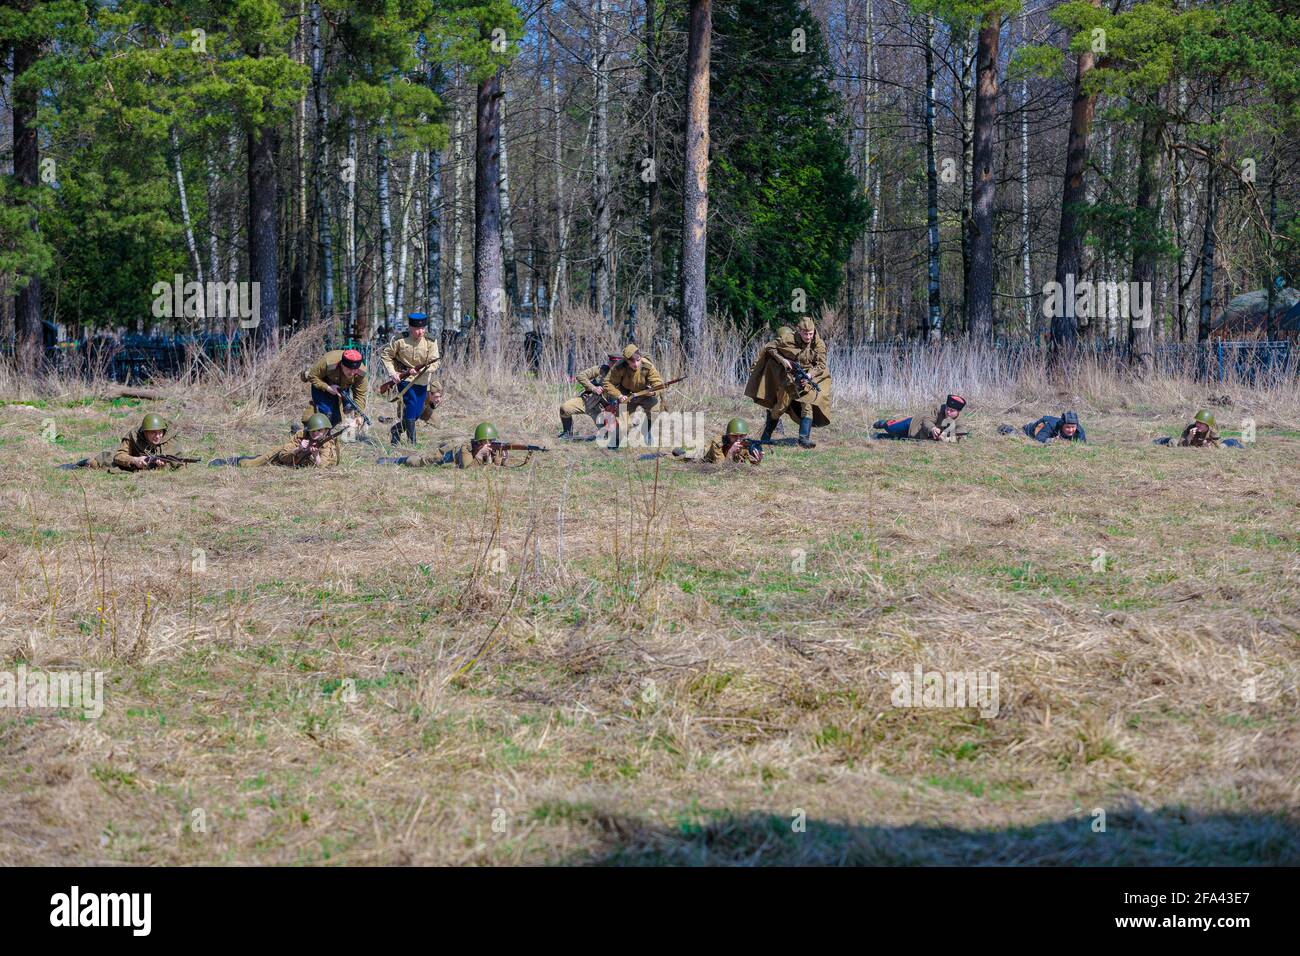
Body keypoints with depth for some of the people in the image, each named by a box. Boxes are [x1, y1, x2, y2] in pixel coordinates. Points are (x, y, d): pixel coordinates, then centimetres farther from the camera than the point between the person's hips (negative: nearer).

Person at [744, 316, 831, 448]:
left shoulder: (818, 344, -14)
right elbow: (769, 347, -7)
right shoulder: (788, 339, -19)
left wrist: (810, 375, -29)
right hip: (787, 376, -1)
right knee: (781, 406, 5)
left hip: (808, 376, 1)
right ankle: (766, 436, 23)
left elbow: (821, 364, -11)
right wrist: (782, 360, -19)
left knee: (807, 404, -19)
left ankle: (804, 438, -23)